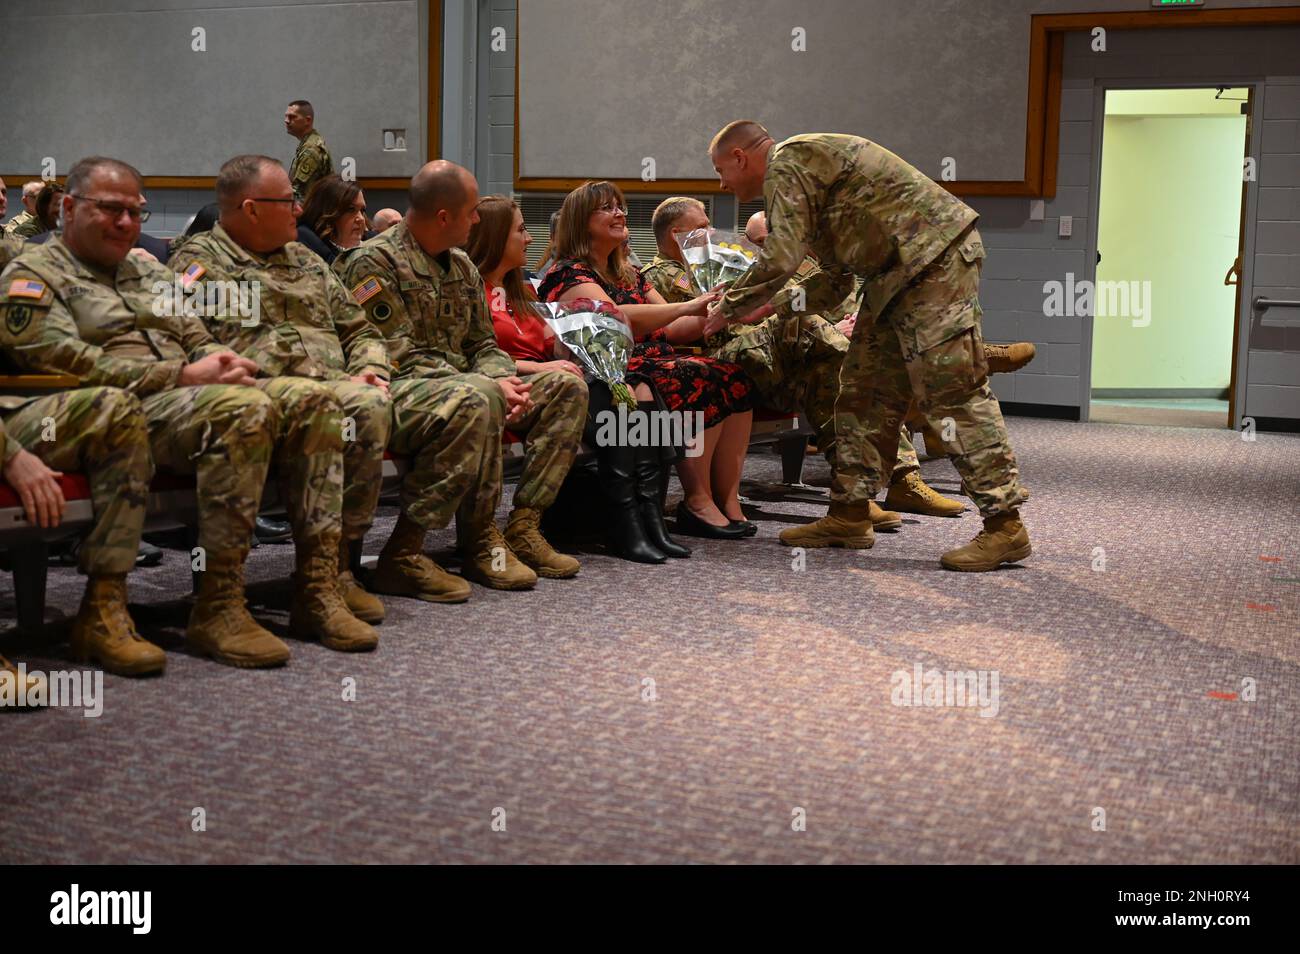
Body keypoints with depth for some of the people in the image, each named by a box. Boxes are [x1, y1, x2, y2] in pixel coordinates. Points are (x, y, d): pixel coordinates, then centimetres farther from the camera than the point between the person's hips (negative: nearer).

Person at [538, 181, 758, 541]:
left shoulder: (629, 275, 26)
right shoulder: (568, 273, -1)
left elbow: (672, 329, 21)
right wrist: (686, 306, -22)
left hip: (654, 365, 8)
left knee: (734, 378, -17)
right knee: (700, 381, -30)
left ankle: (728, 498, -21)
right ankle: (697, 502, -27)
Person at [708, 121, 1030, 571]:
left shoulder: (787, 164, -7)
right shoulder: (803, 165, 25)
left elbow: (779, 261, -19)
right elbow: (836, 279, 23)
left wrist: (728, 307, -4)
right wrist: (769, 307, 17)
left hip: (935, 254, -11)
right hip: (896, 271, 11)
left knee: (952, 393, -13)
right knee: (864, 390, 9)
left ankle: (1004, 526, -12)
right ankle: (850, 516, 13)